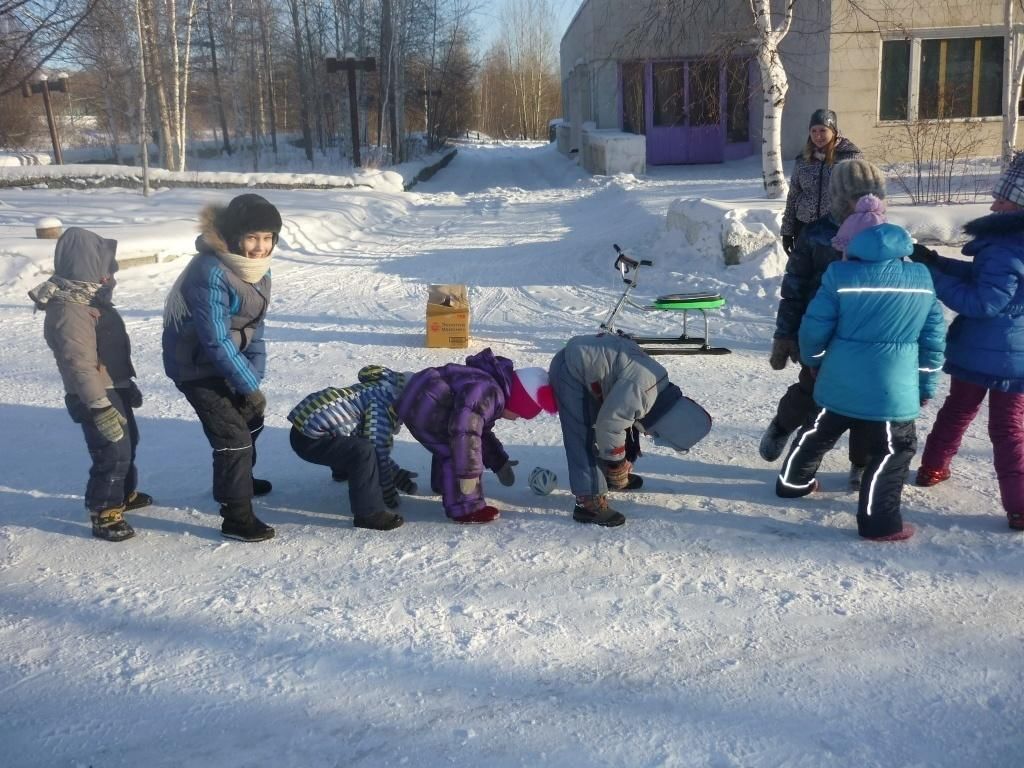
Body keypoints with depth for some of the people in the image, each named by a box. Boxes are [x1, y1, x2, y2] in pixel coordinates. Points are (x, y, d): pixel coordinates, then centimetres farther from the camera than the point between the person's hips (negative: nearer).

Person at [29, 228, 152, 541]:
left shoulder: (89, 297, 9)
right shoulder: (69, 310, -25)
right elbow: (79, 364, -30)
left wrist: (128, 385, 25)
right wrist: (100, 407, -31)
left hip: (114, 388, 11)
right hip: (97, 397, -11)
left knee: (128, 441, 23)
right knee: (113, 453, -7)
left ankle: (124, 494, 41)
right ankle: (104, 515, 6)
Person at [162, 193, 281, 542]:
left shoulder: (257, 267, -4)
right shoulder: (211, 272, -31)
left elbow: (255, 325, 2)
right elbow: (216, 340, -30)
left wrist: (255, 375, -6)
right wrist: (249, 385, -24)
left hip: (226, 359, 9)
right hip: (196, 365, -9)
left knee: (250, 419, 23)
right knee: (233, 435, -9)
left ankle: (237, 481, 47)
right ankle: (237, 517, 4)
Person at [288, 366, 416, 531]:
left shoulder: (381, 390, 16)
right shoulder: (383, 403, -14)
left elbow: (380, 448, 21)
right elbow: (379, 452, -15)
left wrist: (399, 475, 13)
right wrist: (390, 493, -4)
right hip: (309, 438, -11)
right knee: (364, 452, -26)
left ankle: (342, 470, 60)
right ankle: (368, 514, -18)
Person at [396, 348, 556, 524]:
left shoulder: (492, 394, 15)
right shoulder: (490, 393, -21)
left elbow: (482, 431, 29)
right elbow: (465, 432, -30)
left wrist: (500, 462, 28)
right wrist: (469, 473, -26)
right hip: (422, 409, -11)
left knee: (451, 444, 30)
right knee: (460, 447, -14)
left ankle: (442, 484, 53)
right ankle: (465, 508, -6)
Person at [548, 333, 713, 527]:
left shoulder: (660, 387, 3)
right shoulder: (637, 390, -30)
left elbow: (626, 415, 17)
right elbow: (609, 424, -24)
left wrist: (622, 463, 22)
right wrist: (616, 460, -8)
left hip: (584, 361, 10)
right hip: (571, 370, -10)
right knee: (585, 438, -12)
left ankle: (618, 476, 39)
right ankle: (589, 503, -10)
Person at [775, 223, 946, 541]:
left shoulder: (841, 275, -8)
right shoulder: (922, 280, 1)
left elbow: (814, 327, -6)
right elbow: (934, 337, 6)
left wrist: (813, 360, 14)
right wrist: (926, 384, 15)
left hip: (839, 381, 1)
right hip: (891, 388, -1)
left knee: (817, 433, 22)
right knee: (894, 449, 11)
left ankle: (793, 482, 40)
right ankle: (878, 520, 9)